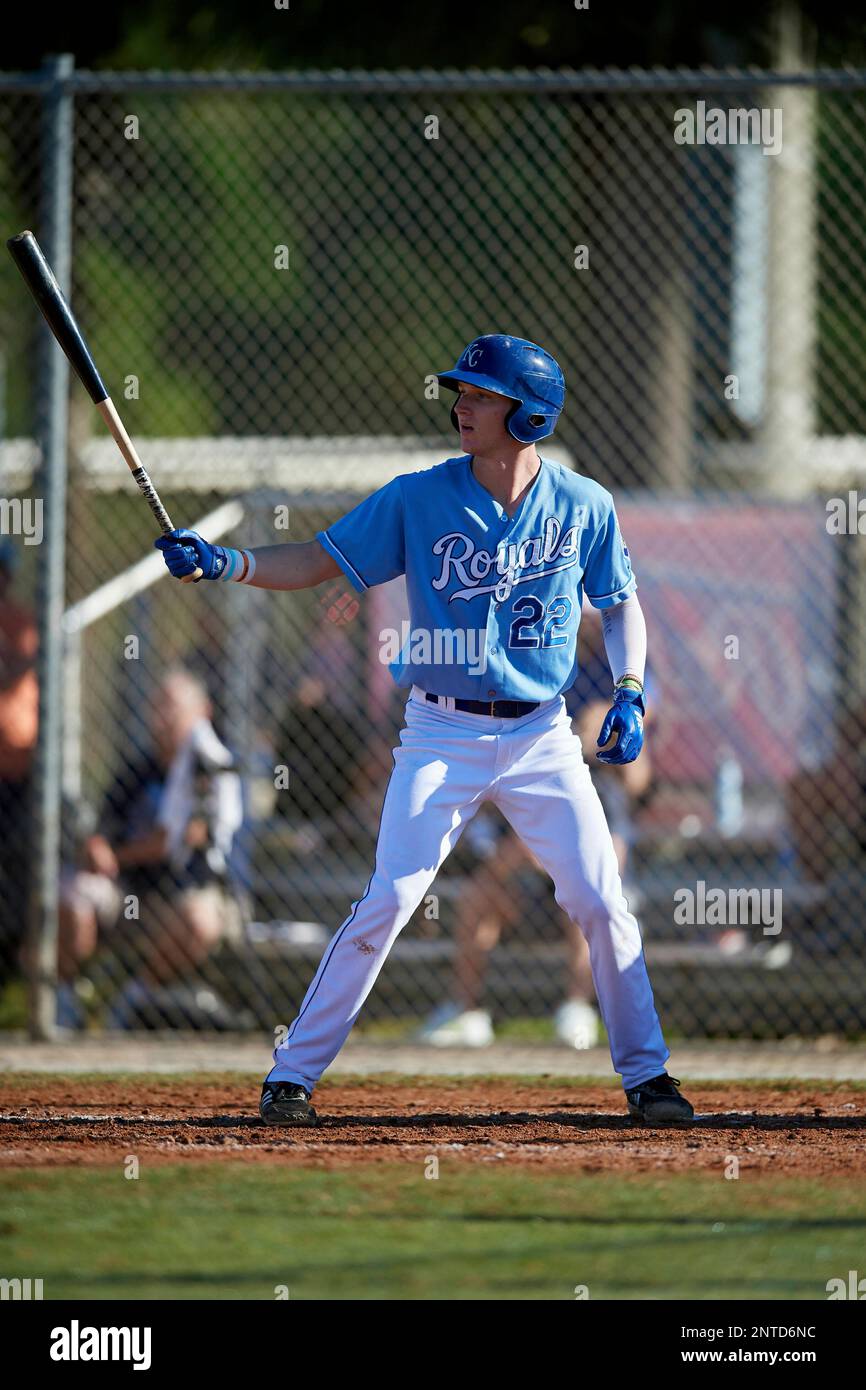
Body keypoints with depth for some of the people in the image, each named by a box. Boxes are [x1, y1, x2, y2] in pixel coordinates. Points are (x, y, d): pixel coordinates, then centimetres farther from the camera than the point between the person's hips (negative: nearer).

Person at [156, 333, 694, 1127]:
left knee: (602, 904, -3)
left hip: (542, 735, 1)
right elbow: (315, 563, -5)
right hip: (443, 736, -1)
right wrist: (223, 563, -20)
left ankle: (646, 1076, 13)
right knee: (388, 900, -12)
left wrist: (631, 691, -4)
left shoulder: (584, 508, -2)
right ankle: (293, 1075, -5)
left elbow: (621, 605, 11)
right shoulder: (419, 500, -6)